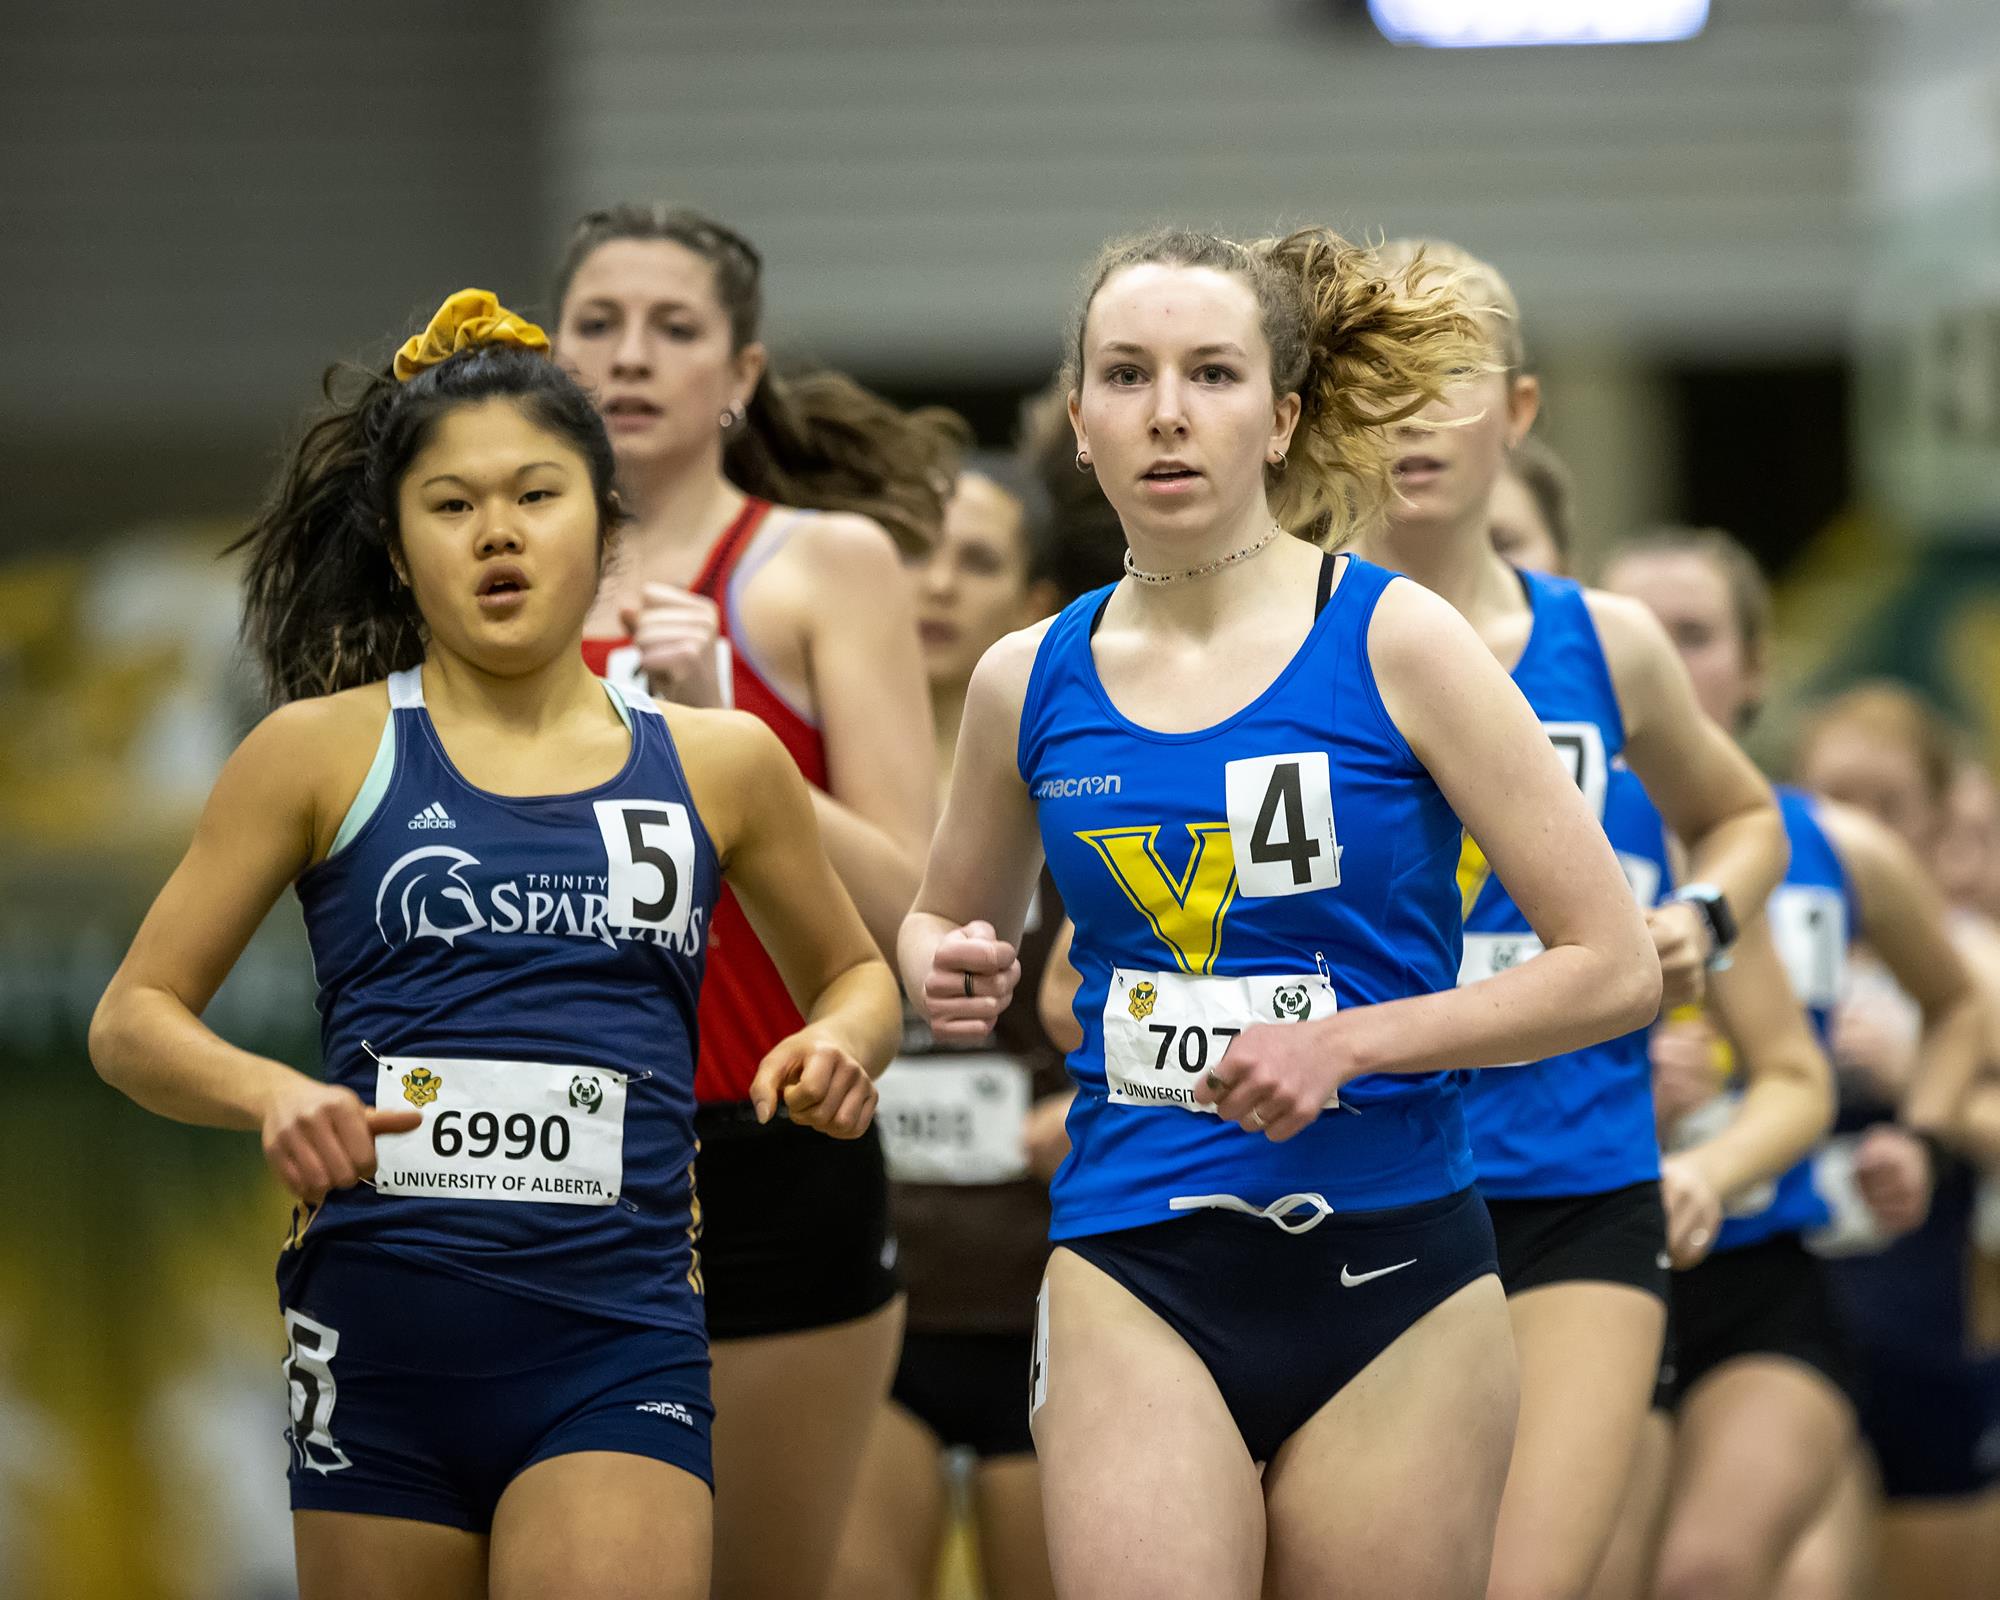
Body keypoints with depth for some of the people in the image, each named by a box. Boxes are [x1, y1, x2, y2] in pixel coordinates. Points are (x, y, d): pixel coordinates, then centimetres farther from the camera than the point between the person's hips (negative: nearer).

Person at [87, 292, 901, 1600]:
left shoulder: (719, 764, 11)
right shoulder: (326, 753, 6)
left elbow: (855, 975, 26)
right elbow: (134, 1019, 7)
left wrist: (842, 1045, 2)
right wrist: (272, 1098, -14)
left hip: (617, 1344, 0)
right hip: (382, 1331, 0)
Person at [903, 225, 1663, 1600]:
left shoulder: (1393, 645, -4)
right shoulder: (1031, 682, 6)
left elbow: (1614, 968, -5)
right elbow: (948, 918, 26)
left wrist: (1346, 1042, -14)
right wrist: (948, 975, 2)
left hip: (1385, 1276, -1)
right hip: (1134, 1277, 1)